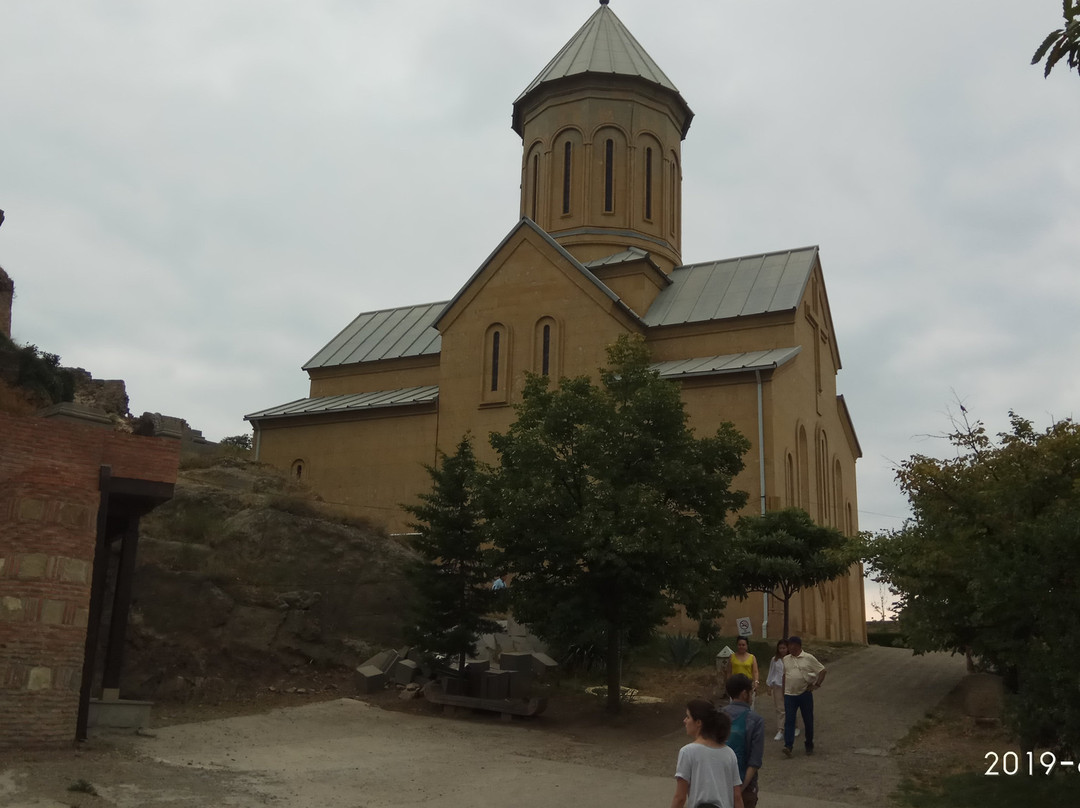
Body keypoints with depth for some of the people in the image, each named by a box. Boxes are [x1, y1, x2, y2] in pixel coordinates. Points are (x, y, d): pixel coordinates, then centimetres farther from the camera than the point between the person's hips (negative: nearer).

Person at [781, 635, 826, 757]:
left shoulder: (809, 658, -4)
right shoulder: (786, 659, 8)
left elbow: (823, 670, 2)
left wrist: (816, 685, -5)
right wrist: (783, 691, 15)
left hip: (805, 694, -2)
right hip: (789, 695, 2)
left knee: (808, 720, 8)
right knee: (789, 721, -9)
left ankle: (809, 745, 24)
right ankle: (788, 746, -14)